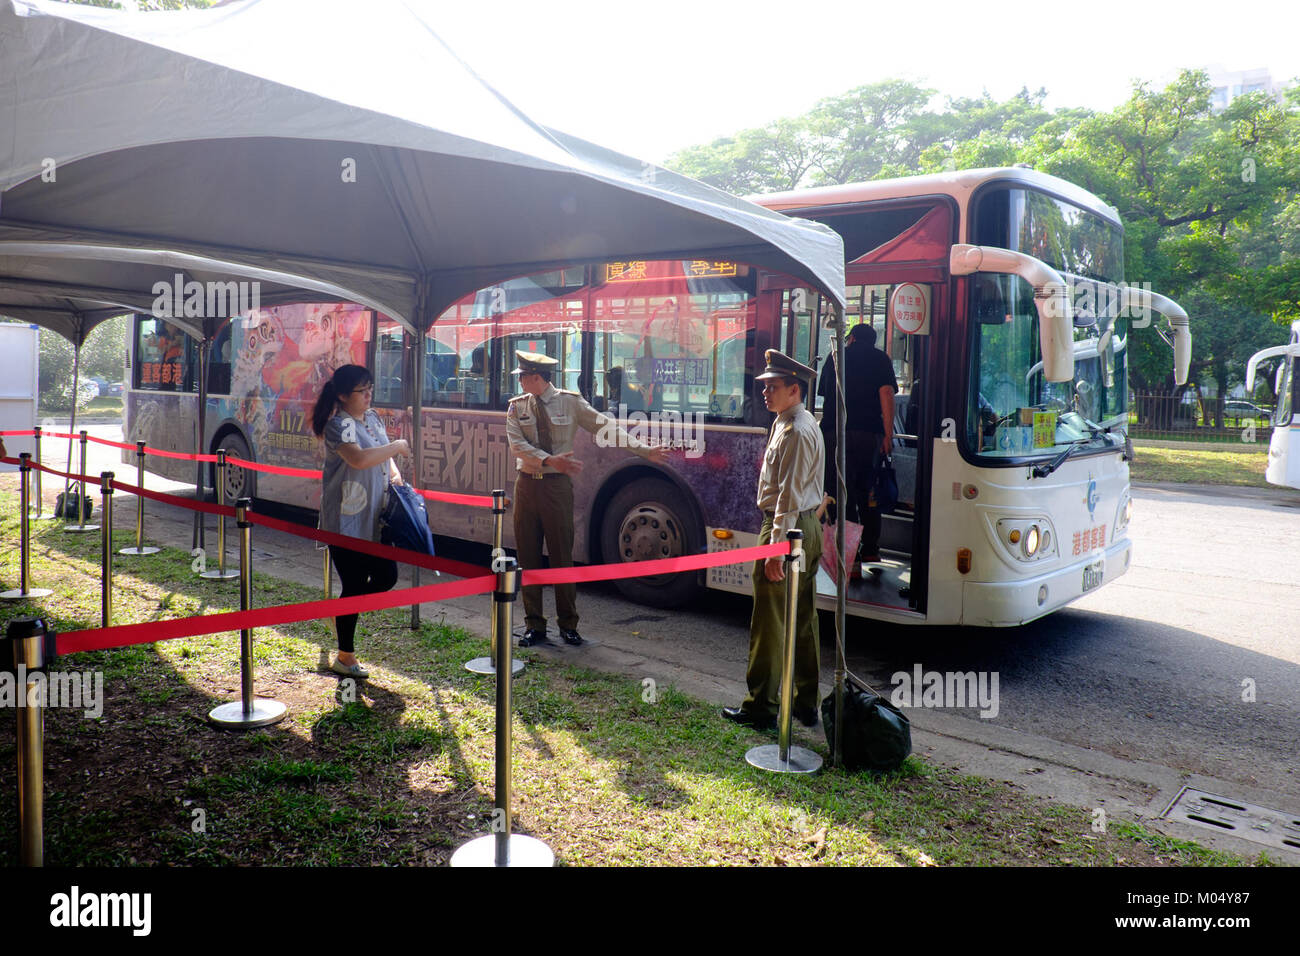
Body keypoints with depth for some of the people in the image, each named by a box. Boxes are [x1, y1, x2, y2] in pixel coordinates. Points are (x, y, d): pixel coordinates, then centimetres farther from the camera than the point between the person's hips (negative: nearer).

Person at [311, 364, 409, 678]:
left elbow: (384, 456, 24)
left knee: (386, 577, 8)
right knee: (354, 586, 0)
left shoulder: (373, 418, 10)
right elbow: (359, 458, -34)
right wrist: (396, 447, -21)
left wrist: (395, 473, 5)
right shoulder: (339, 425, -16)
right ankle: (344, 658, 16)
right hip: (347, 521, -8)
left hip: (374, 519, 8)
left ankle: (342, 613, 33)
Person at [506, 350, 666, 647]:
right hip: (527, 485, 3)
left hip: (557, 486, -3)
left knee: (562, 555, 2)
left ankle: (568, 624, 17)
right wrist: (550, 460, -22)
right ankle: (534, 626, 18)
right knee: (528, 557, 6)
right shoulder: (517, 406, 5)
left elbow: (607, 429, -3)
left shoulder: (571, 402, -2)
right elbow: (517, 445, -7)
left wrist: (644, 450, -10)